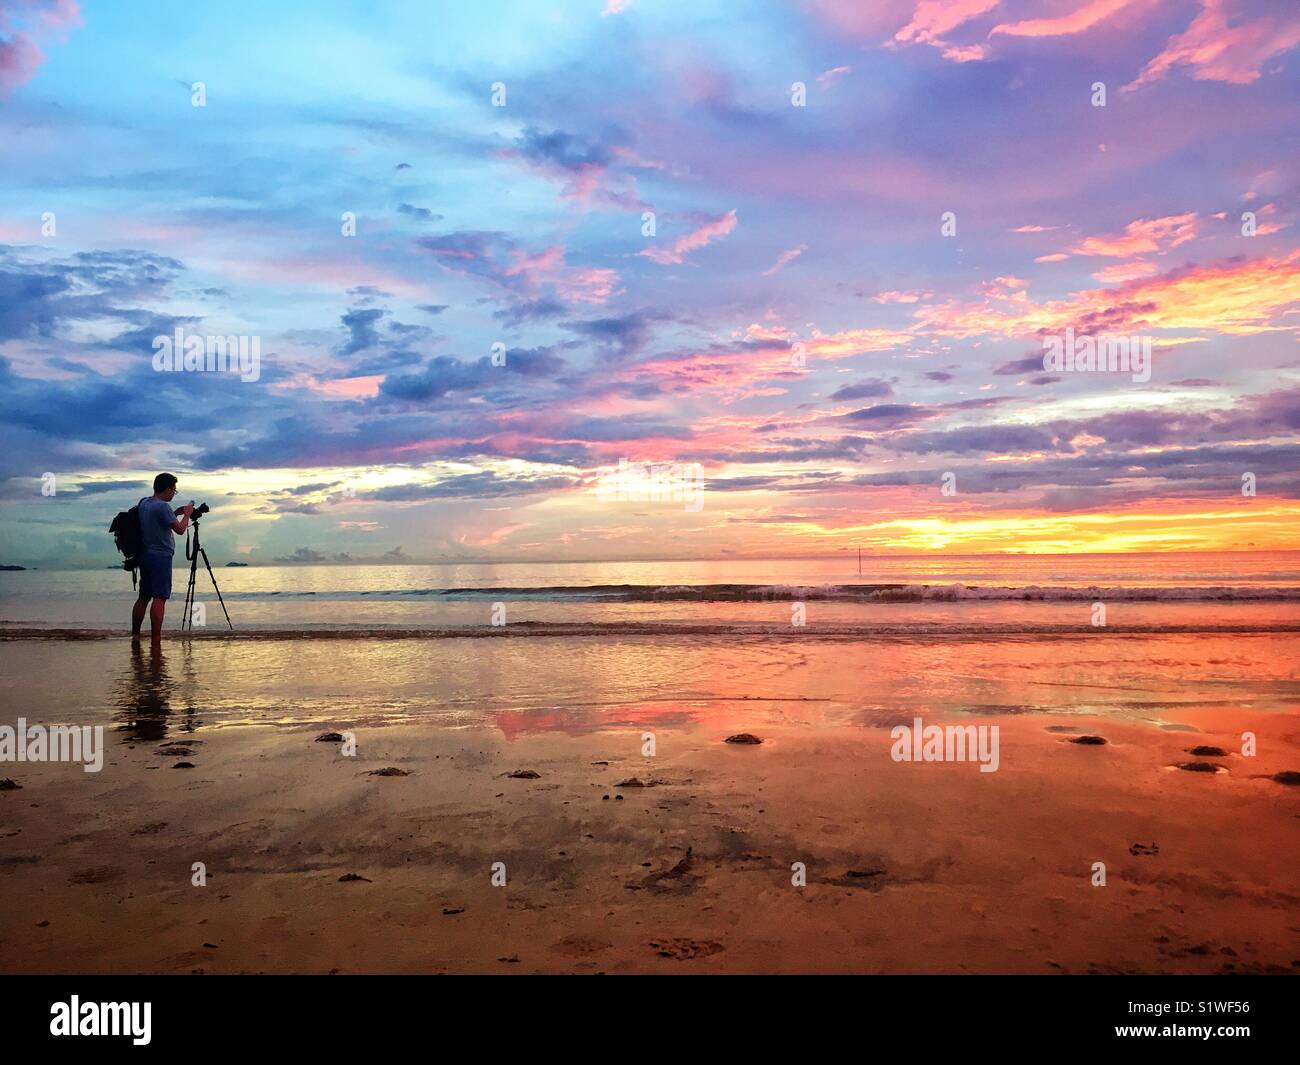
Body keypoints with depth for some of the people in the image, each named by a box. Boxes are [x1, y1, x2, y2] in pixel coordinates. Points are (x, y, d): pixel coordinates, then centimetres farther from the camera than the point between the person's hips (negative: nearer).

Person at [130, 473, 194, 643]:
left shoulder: (144, 503, 10)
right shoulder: (162, 506, -16)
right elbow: (180, 529, -14)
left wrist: (177, 512, 19)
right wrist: (187, 514, 1)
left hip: (145, 555, 9)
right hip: (161, 557, -9)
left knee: (144, 597, 14)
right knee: (160, 598, -9)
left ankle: (135, 635, 18)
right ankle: (155, 639, -12)